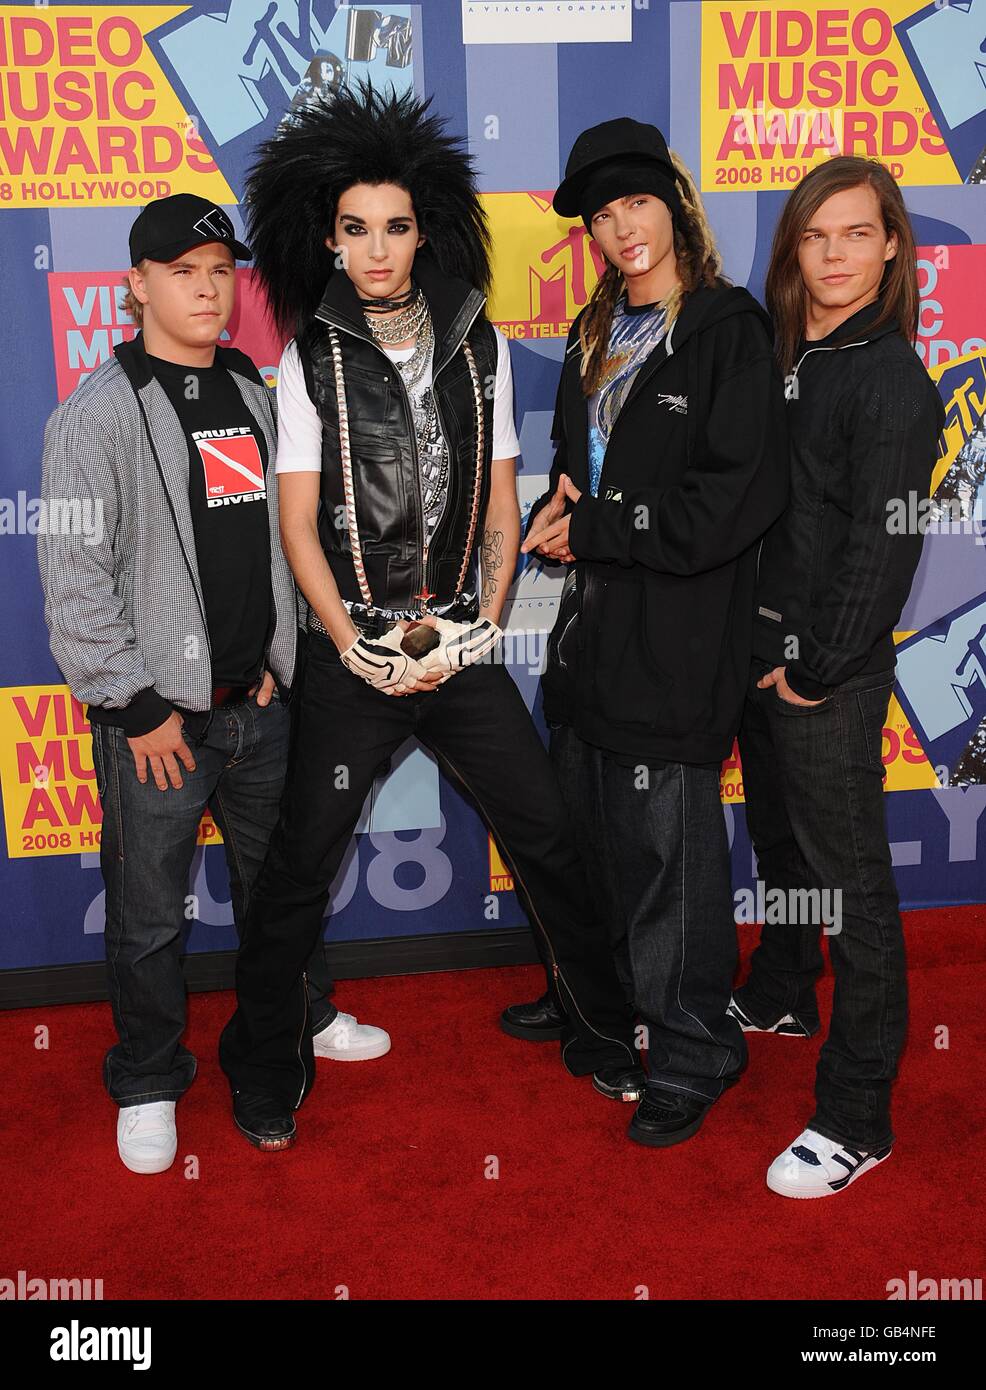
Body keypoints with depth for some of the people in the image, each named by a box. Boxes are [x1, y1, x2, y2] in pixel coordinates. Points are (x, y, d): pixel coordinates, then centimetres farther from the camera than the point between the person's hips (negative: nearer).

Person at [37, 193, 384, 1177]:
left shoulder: (254, 397, 9)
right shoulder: (97, 414, -10)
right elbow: (74, 581, -13)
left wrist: (278, 658, 9)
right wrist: (138, 705, -13)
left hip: (258, 702, 6)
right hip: (156, 716, -5)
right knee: (149, 914, 6)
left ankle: (303, 1016, 44)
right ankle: (148, 1084, 27)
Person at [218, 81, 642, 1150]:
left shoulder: (478, 346, 6)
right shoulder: (312, 358, -1)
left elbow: (501, 503, 7)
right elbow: (297, 521, -4)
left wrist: (483, 623, -4)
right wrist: (357, 647, -12)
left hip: (461, 642, 2)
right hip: (352, 647, -2)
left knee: (545, 837, 4)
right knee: (302, 862, 2)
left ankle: (604, 1033, 24)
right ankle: (265, 1069, 23)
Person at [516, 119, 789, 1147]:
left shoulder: (728, 329, -9)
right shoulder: (597, 338, 15)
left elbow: (733, 500, -17)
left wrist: (592, 530, -13)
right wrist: (560, 511, -1)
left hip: (676, 637, -7)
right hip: (591, 625, 8)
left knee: (666, 847, 0)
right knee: (587, 831, 17)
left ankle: (690, 1055, 19)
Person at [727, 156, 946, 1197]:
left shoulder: (894, 379, -11)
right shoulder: (772, 352, 11)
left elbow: (881, 543, -16)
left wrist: (819, 668, -14)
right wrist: (758, 645, 5)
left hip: (832, 667, -7)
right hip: (759, 644, 7)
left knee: (846, 873, -2)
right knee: (776, 839, 22)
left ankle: (857, 1117, 8)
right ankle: (779, 998, 44)